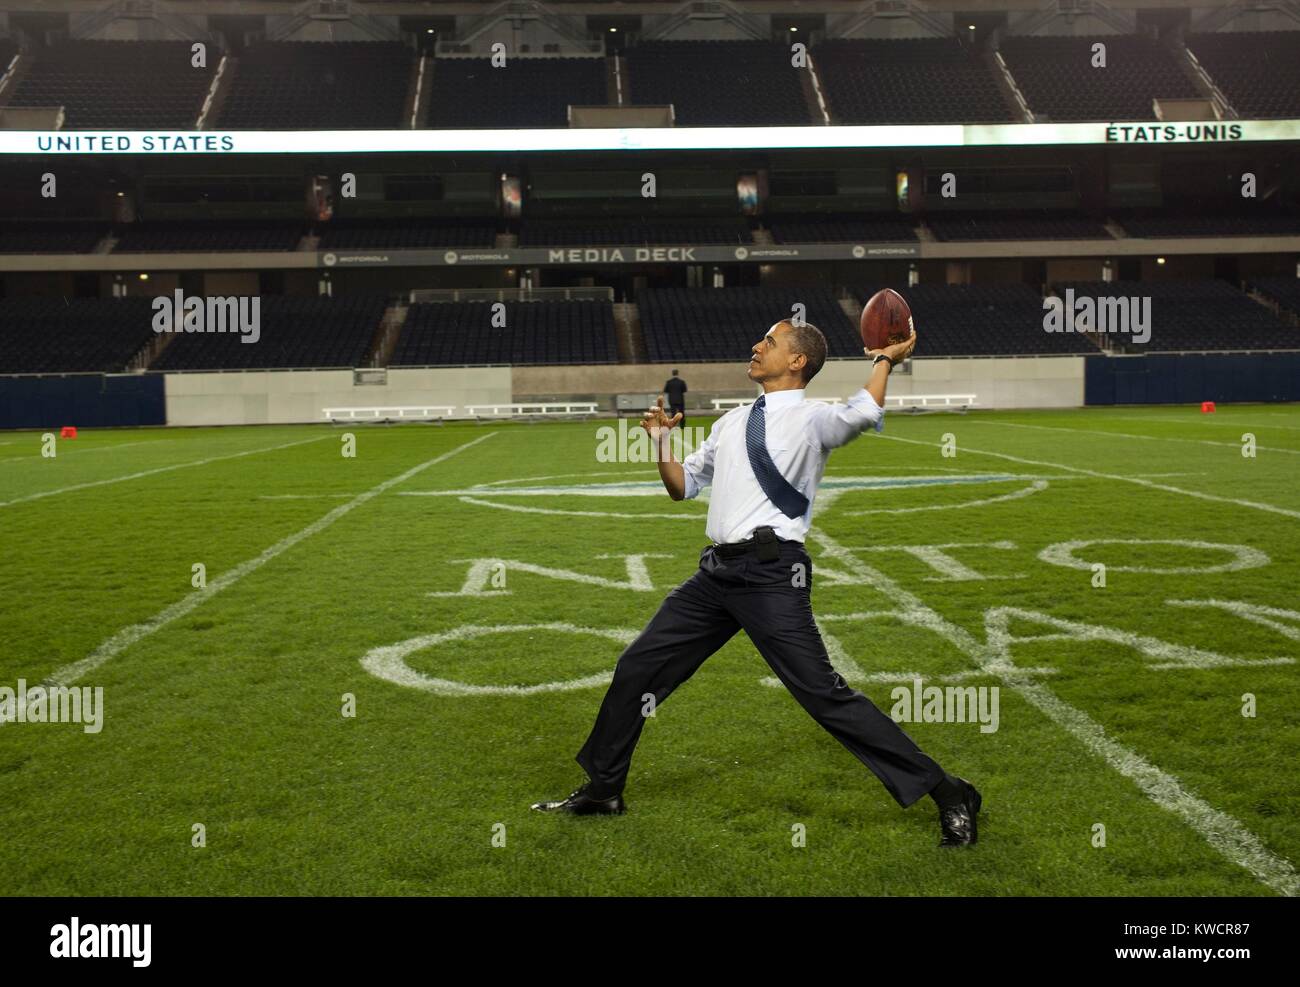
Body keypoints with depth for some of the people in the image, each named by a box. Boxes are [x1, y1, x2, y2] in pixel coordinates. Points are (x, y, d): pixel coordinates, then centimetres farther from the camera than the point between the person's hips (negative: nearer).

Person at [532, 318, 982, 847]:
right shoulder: (732, 420, 20)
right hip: (717, 570, 8)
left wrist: (885, 360, -7)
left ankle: (946, 794, 0)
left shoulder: (812, 418, -2)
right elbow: (683, 485, 27)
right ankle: (601, 789, 30)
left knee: (824, 693, -12)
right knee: (636, 668, 11)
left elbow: (864, 413, -21)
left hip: (771, 573, -7)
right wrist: (662, 443, 11)